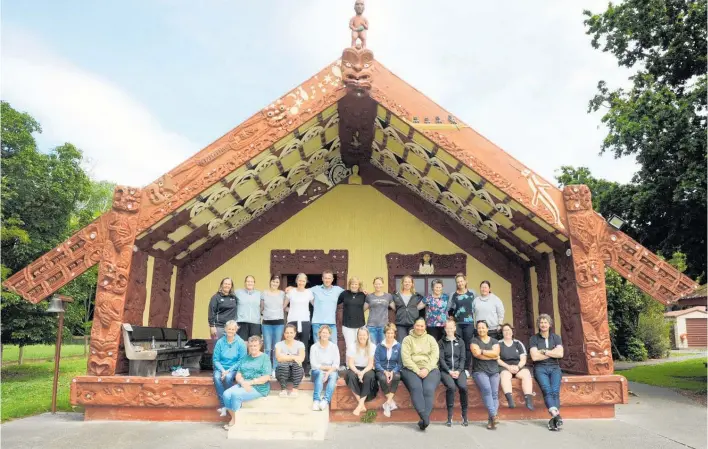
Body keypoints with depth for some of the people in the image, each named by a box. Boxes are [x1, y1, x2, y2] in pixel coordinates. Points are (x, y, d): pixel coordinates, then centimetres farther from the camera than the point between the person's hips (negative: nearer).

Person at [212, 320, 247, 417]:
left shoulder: (240, 343, -4)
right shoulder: (220, 342, 0)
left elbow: (241, 361, -6)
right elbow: (215, 359, 1)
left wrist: (229, 370, -15)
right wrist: (222, 370, -14)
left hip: (234, 368, -2)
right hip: (221, 368, 2)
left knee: (228, 377, -32)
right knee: (217, 378, -29)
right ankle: (223, 405, -24)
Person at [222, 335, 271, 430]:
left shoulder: (265, 358, 0)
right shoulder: (246, 358, 18)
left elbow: (266, 378, -10)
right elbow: (238, 375, 10)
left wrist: (250, 382, -16)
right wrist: (243, 382, -12)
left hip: (258, 388, -6)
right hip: (243, 385, 6)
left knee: (236, 394, -26)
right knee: (226, 394, -19)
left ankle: (234, 421, -7)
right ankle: (233, 418, -8)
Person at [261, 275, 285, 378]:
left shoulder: (282, 294, 5)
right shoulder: (264, 293, 5)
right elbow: (261, 308, 13)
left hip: (279, 323, 0)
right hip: (267, 323, 0)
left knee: (277, 348, 4)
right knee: (268, 348, 0)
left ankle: (275, 369, 12)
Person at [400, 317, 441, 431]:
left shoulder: (430, 339, 16)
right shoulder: (407, 339, 10)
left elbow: (435, 356, 3)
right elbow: (405, 358, -2)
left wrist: (426, 369, -13)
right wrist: (417, 371, -13)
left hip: (430, 369, 1)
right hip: (412, 369, -1)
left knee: (429, 389, -28)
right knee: (416, 388, -30)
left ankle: (424, 418, -30)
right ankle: (425, 418, -34)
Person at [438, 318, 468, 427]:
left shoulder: (460, 342, 14)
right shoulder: (441, 342, 8)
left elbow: (463, 358, 7)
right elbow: (441, 359, 0)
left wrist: (458, 371, -9)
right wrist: (449, 371, -13)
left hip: (459, 370, 1)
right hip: (445, 370, -1)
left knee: (463, 386, -28)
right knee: (451, 386, -31)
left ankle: (464, 415, -11)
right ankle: (449, 416, -20)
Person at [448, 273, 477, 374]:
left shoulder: (472, 293, 5)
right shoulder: (453, 295, 6)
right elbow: (450, 310, 10)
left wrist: (477, 321, 7)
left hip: (469, 323, 0)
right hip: (457, 324, 0)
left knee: (468, 346, 2)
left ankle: (467, 368, 8)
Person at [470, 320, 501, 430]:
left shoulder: (494, 341, 14)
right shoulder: (474, 341, 7)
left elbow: (496, 353, -5)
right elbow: (477, 355, -10)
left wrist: (482, 351, -8)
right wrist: (492, 355, -3)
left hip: (494, 371, 3)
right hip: (480, 371, -2)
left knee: (495, 392, -17)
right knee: (486, 389, -26)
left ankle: (491, 419, -19)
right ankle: (494, 416, -24)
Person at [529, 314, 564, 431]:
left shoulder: (556, 337, 13)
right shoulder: (534, 339, 7)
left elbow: (560, 354, -2)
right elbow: (534, 357, -6)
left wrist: (544, 351, -6)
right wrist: (552, 353, -2)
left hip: (554, 367, 2)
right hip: (540, 368, -1)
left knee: (555, 391, -24)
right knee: (547, 391, -27)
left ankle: (553, 419, -31)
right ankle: (557, 417, -37)